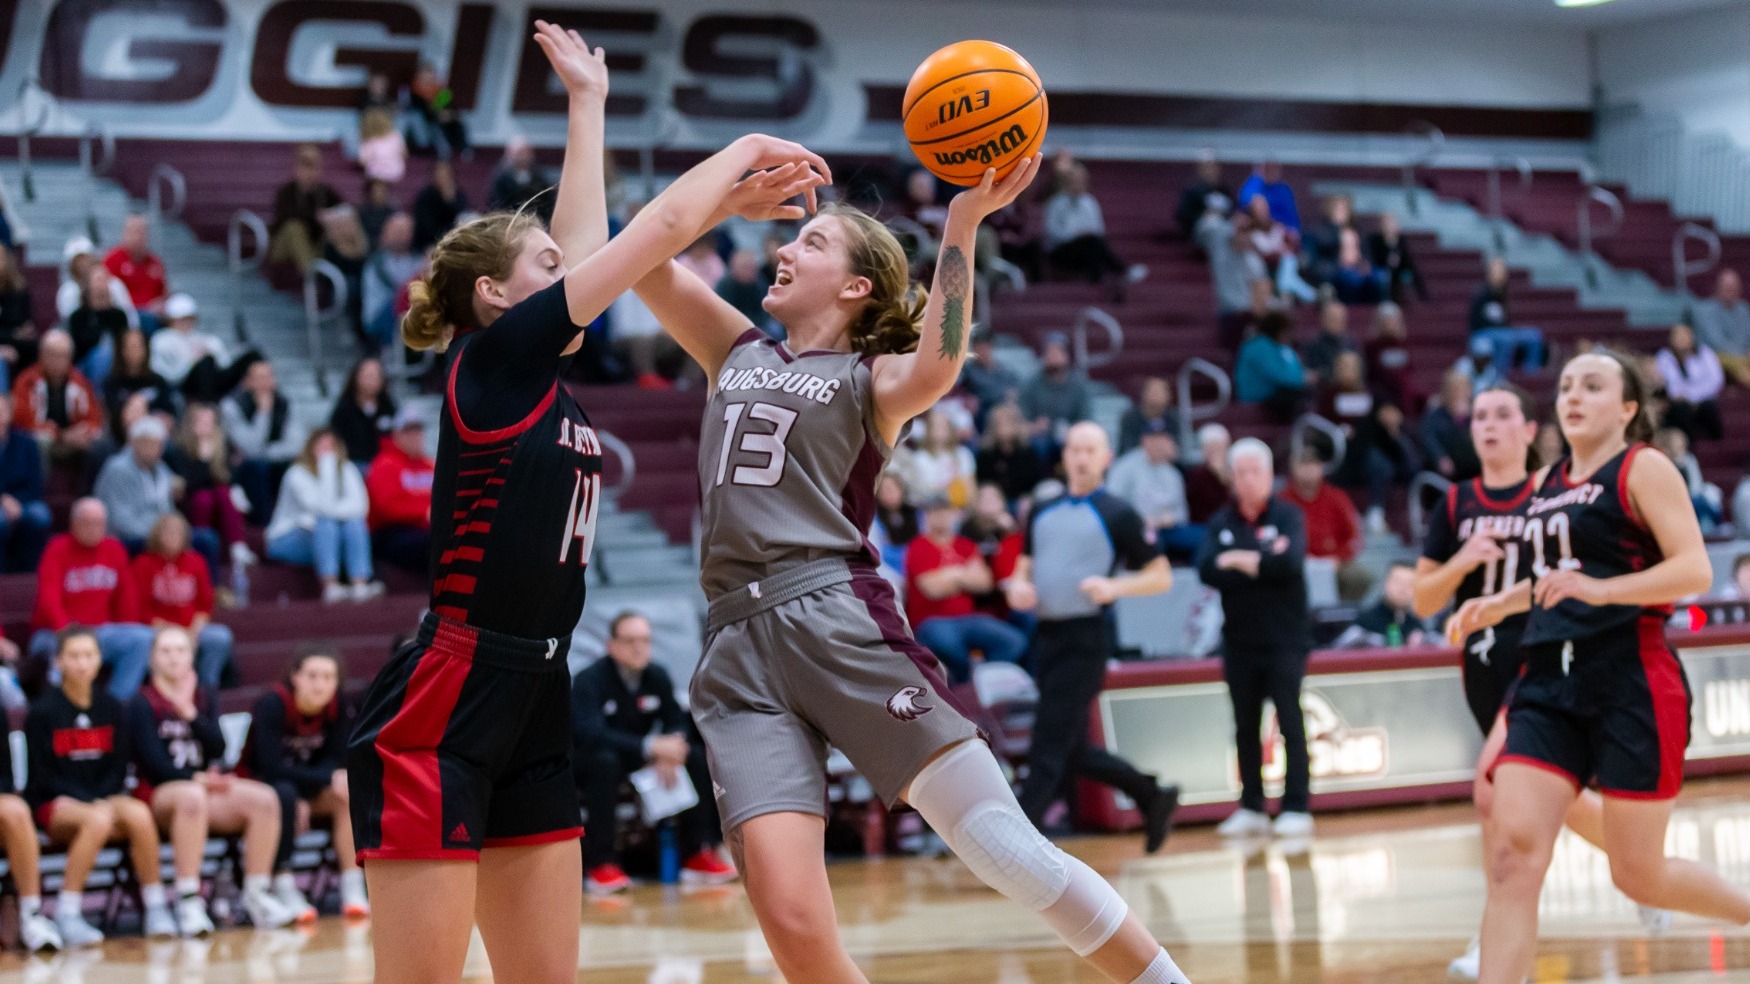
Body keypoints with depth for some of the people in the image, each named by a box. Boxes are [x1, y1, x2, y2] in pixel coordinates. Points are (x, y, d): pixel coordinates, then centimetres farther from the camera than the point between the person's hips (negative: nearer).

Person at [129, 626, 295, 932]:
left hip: (206, 787, 5)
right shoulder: (142, 703, 2)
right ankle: (188, 902, -43)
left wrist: (190, 713, -9)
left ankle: (257, 894, -20)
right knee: (191, 797, -40)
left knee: (265, 799, -21)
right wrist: (197, 778, -16)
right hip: (158, 793, -5)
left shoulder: (203, 697, 17)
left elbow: (217, 748, 2)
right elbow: (154, 762, -8)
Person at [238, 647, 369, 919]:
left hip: (307, 786, 5)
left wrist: (305, 800, -27)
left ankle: (353, 890, -23)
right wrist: (330, 778, -36)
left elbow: (333, 761, -7)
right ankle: (284, 890, -33)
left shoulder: (337, 708, -8)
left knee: (350, 794, -23)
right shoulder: (272, 705, -22)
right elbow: (272, 767, -28)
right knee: (285, 794, -37)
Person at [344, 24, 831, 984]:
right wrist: (745, 150, 10)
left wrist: (588, 102, 31)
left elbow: (590, 236, 25)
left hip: (530, 709, 9)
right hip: (441, 709, -9)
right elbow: (663, 227, -4)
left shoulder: (541, 379, 15)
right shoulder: (495, 358, -6)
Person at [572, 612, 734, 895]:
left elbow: (676, 722, -1)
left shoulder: (657, 677, -2)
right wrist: (652, 747, -42)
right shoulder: (589, 680, -20)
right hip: (586, 763, -6)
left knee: (698, 758, -12)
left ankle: (699, 854, -9)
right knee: (605, 761, -39)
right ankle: (601, 865, -35)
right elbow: (591, 734, -33)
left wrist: (668, 755, -26)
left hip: (639, 757, 6)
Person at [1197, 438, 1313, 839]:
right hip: (1239, 639, 4)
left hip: (1284, 640, -4)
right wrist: (1263, 564, -15)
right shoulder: (1220, 523, 8)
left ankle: (1297, 808, -2)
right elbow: (1206, 569, -8)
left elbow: (1291, 562, -19)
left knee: (1290, 722, -5)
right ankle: (1251, 809, 13)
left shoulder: (1288, 516, -2)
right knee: (1245, 727, 7)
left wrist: (1240, 561, -12)